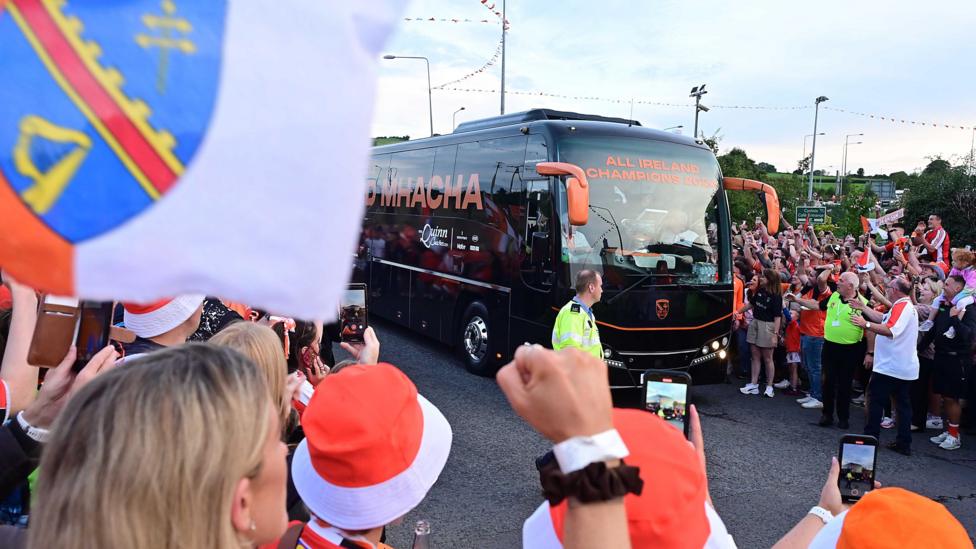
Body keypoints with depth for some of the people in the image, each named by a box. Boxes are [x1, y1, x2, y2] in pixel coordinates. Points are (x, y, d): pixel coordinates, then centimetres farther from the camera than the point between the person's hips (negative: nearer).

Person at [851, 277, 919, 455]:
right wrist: (863, 307, 20)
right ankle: (904, 443, 14)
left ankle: (870, 438, 5)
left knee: (876, 400, 0)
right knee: (903, 404, 10)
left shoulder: (902, 306, -17)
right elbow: (883, 319, 18)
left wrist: (865, 324, -30)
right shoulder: (908, 306, 16)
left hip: (889, 367, -10)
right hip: (906, 367, 10)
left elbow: (891, 330, -30)